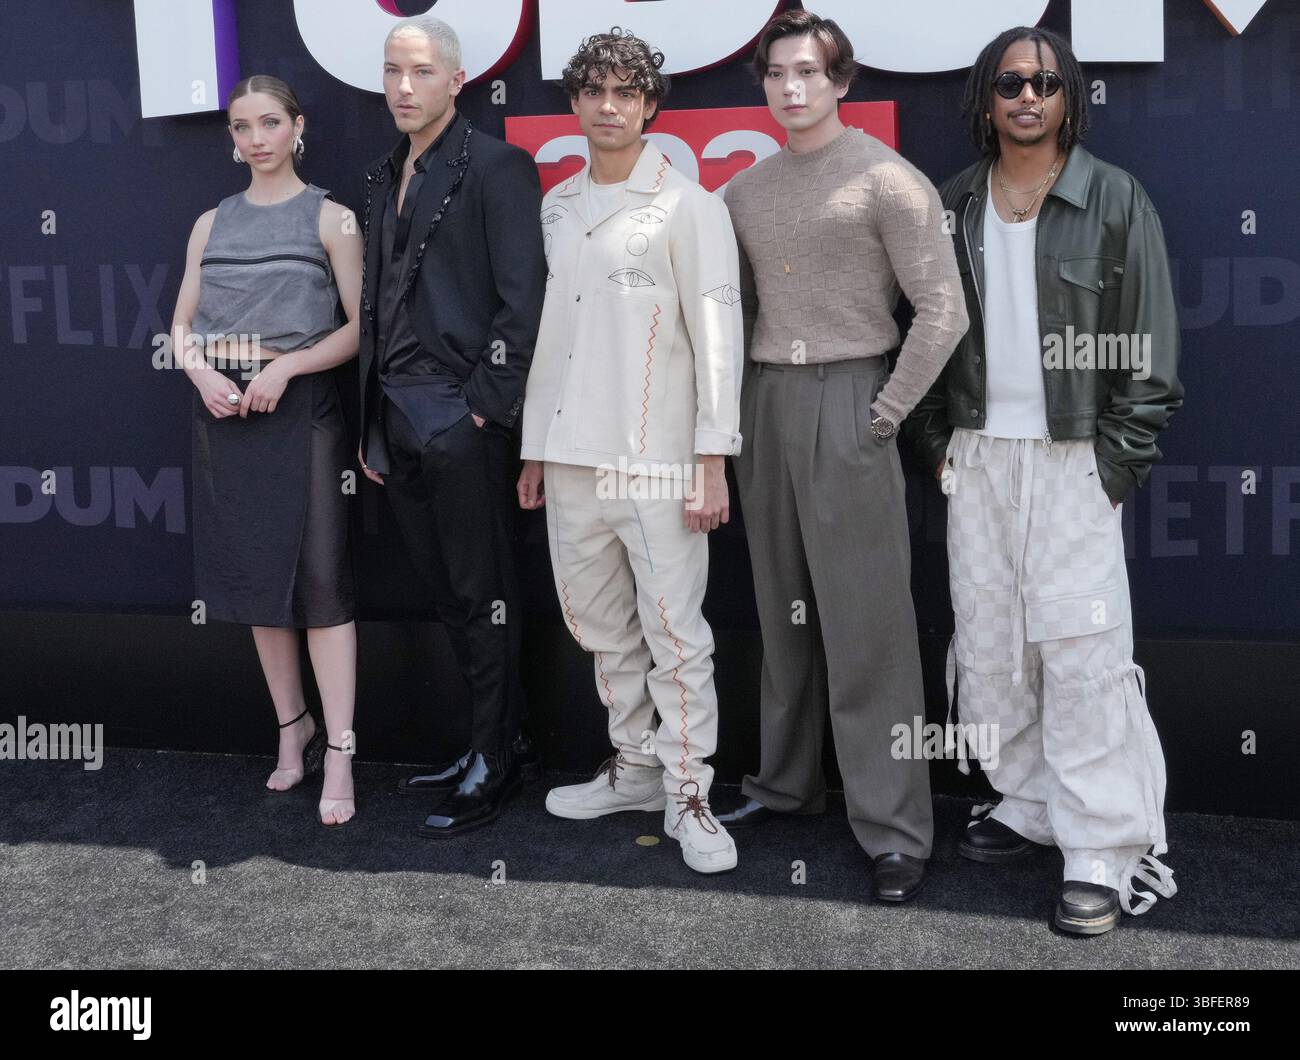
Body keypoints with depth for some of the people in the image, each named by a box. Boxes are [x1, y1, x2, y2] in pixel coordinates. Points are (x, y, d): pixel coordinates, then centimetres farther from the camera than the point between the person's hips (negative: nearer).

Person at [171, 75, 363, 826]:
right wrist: (203, 374, -8)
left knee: (318, 578, -6)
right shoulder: (211, 224, 12)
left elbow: (361, 326, -6)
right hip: (226, 412, 5)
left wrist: (285, 367, -17)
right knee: (254, 571, 10)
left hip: (300, 409, -5)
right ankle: (293, 727, 24)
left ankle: (339, 752, -3)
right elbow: (182, 324, 12)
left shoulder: (329, 218, -1)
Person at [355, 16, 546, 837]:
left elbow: (523, 298, -13)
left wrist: (487, 406, -15)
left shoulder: (495, 167, -7)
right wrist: (372, 423, 16)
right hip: (399, 417, 8)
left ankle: (495, 764, 12)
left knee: (482, 593, 1)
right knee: (448, 594, 14)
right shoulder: (386, 177, 17)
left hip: (461, 415, -7)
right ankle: (484, 744, 26)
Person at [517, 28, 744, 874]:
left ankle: (689, 795, 6)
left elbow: (717, 332, -7)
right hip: (572, 458, 6)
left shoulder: (688, 206, -3)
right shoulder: (556, 209, 14)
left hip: (655, 461, -6)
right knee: (604, 630, 14)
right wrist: (536, 444, 16)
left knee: (675, 636, -4)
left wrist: (714, 459, -12)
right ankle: (635, 770, 28)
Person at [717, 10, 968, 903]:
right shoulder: (746, 190, 11)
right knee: (782, 611, 13)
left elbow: (943, 312, -10)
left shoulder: (887, 181, -7)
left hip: (846, 402, -6)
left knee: (865, 625, -5)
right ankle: (788, 783, 25)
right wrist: (738, 401, 10)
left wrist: (886, 414, -11)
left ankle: (895, 830, 1)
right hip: (764, 403, 6)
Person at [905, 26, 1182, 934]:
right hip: (977, 455, 5)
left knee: (1080, 647, -9)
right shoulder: (953, 207, 10)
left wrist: (1119, 463, -8)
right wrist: (936, 444, 7)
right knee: (987, 643, 8)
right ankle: (1028, 805, 23)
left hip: (1072, 455, -4)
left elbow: (1149, 348, -2)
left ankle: (1104, 854, -3)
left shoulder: (1115, 201, -1)